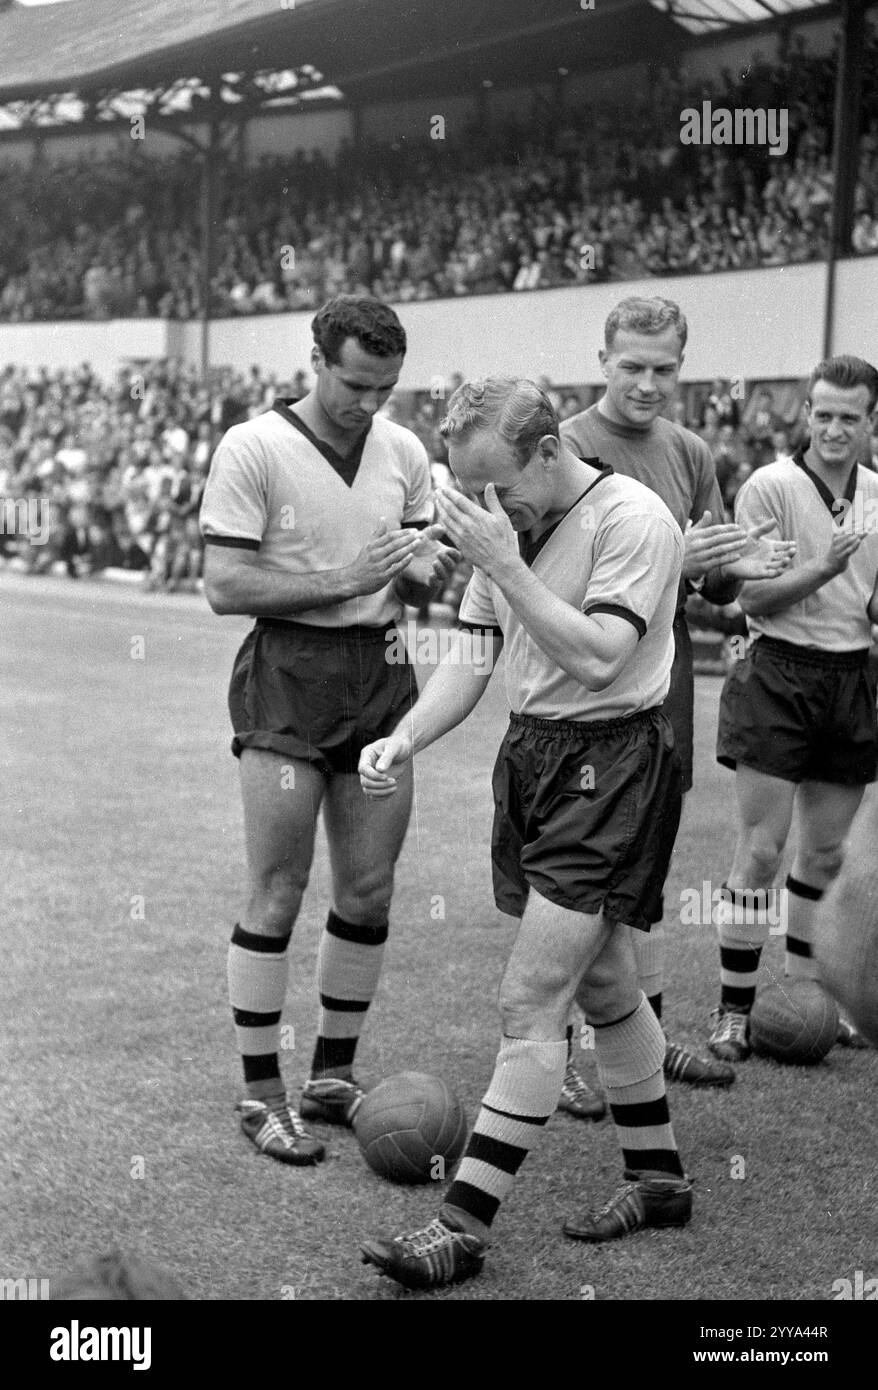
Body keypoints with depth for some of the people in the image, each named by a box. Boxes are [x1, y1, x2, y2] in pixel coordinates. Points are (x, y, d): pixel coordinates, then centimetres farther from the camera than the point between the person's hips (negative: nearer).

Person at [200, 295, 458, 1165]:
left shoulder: (403, 451, 8)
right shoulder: (252, 449, -8)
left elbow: (428, 562, 18)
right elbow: (224, 586, -13)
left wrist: (426, 565, -7)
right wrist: (345, 579, -18)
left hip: (380, 673, 5)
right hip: (287, 677, -5)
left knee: (368, 894, 8)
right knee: (278, 896, -2)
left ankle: (333, 1078, 23)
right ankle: (261, 1095, 10)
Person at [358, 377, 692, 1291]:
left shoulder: (633, 520, -15)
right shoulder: (510, 525, 9)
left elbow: (596, 656, -23)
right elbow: (472, 658, 9)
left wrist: (505, 567, -23)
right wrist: (403, 741, -6)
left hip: (610, 760, -8)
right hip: (531, 752, 8)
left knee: (530, 1002, -9)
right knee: (602, 984, 17)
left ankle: (465, 1225, -4)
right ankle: (659, 1180, 32)